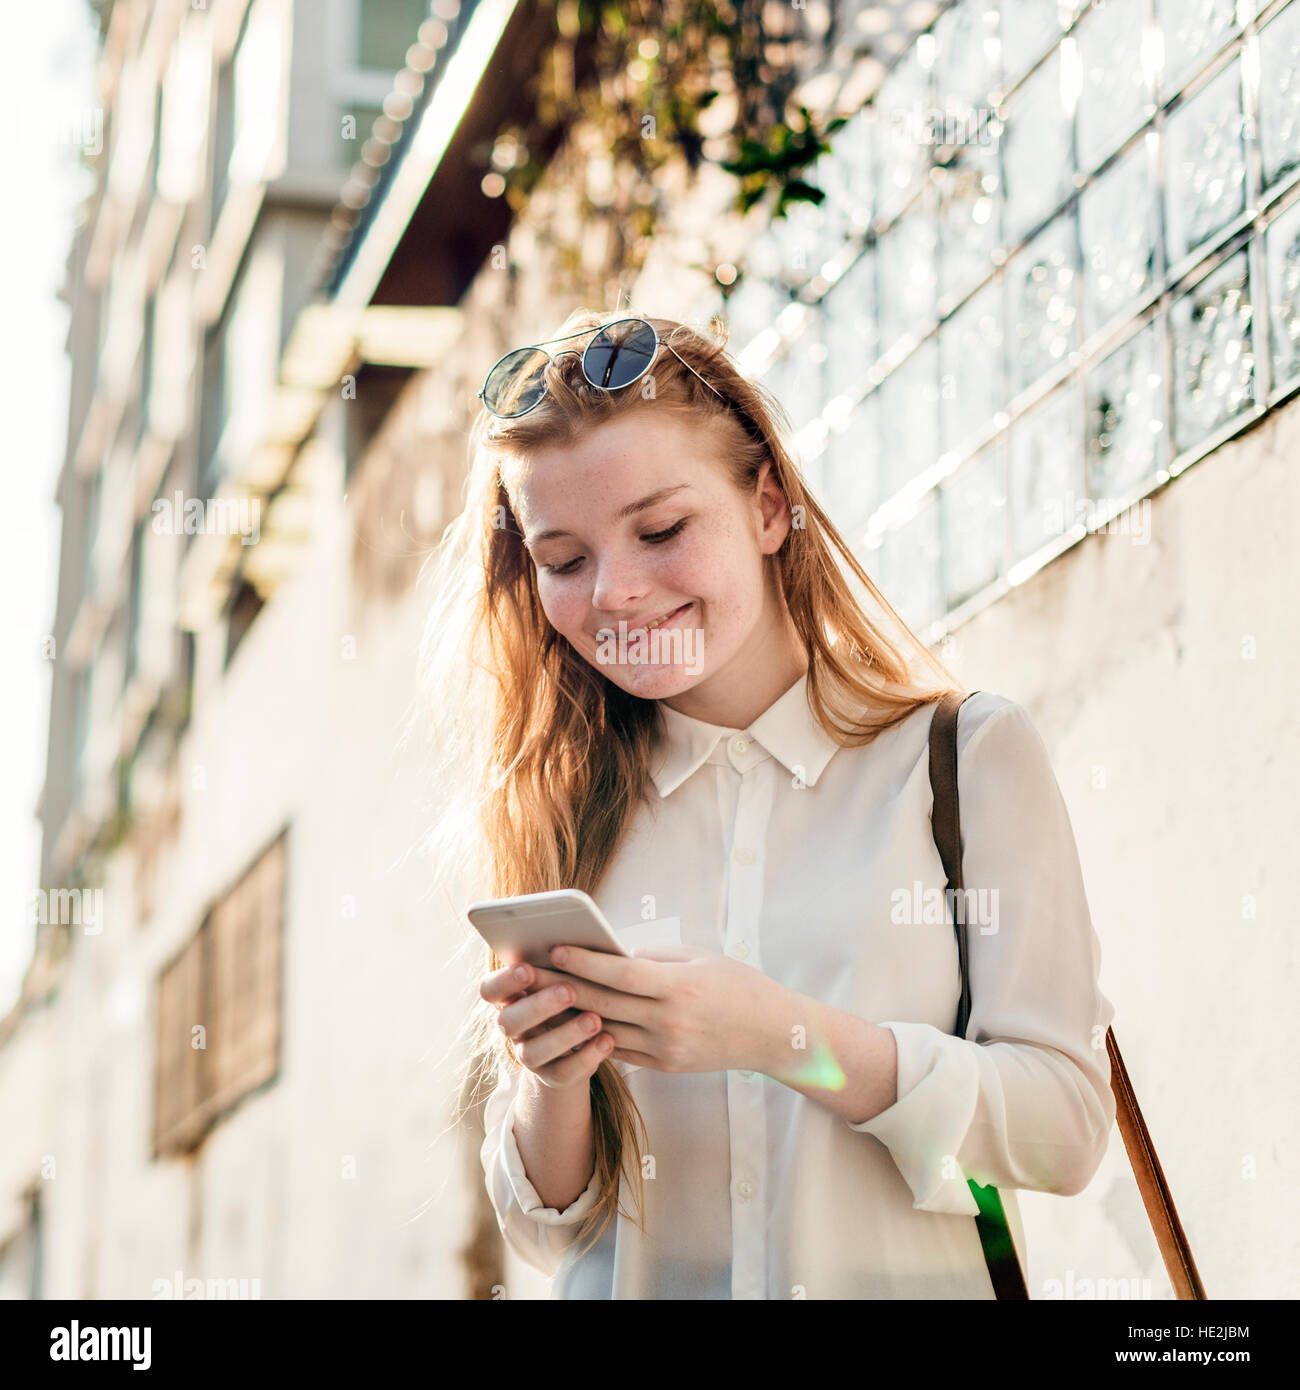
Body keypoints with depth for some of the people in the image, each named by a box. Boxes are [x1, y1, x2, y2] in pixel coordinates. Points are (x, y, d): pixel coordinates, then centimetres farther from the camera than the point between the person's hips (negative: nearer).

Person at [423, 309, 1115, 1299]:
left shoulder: (973, 758, 3)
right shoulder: (564, 813, 8)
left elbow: (1068, 1126, -3)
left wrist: (781, 1035, -14)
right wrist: (551, 1085, -10)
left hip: (911, 1282, -3)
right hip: (636, 1290, 3)